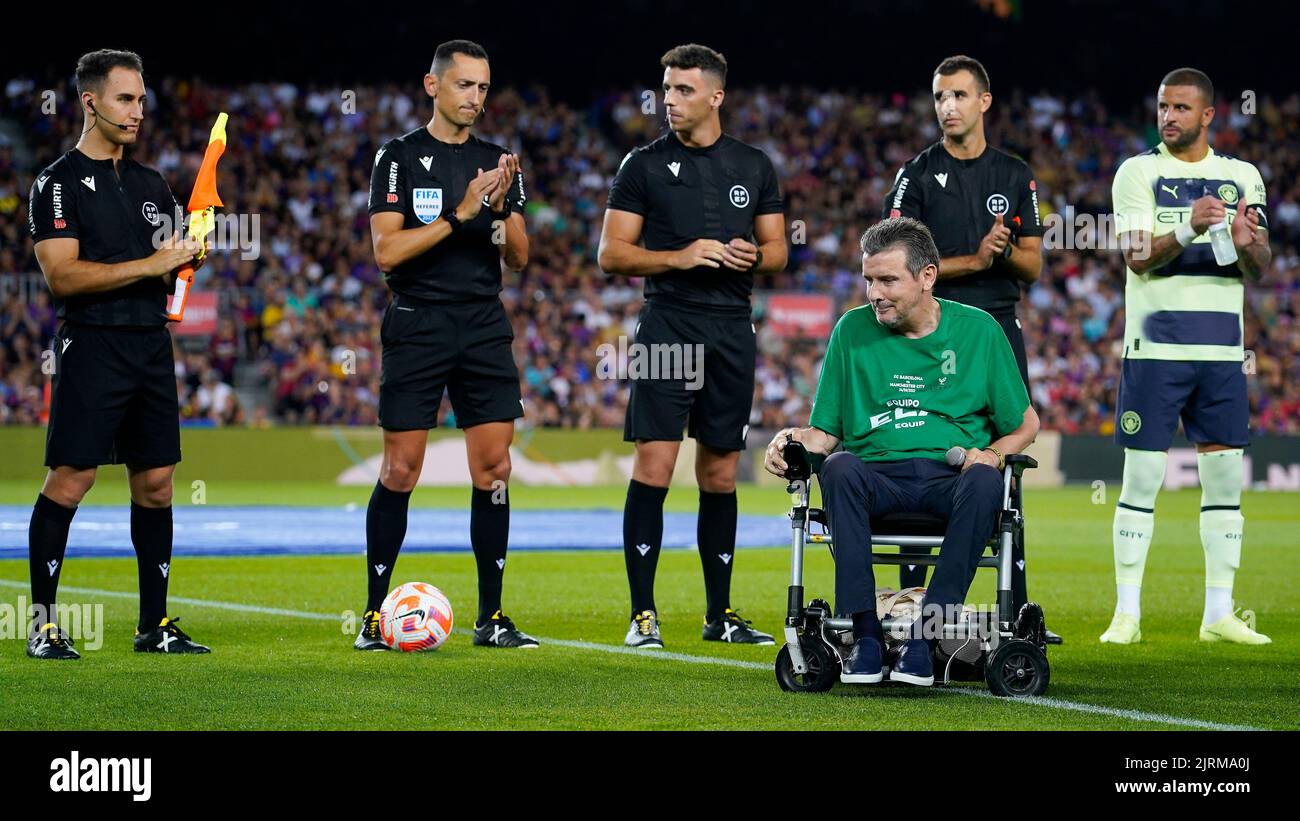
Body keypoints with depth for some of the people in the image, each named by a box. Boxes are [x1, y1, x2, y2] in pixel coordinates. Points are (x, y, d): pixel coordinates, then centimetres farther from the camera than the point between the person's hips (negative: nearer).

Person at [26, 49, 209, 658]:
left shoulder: (150, 184, 17)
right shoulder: (58, 183, -4)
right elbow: (63, 276, -14)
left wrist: (187, 254, 1)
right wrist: (149, 265, -17)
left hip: (153, 345, 7)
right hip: (92, 345, -7)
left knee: (155, 483, 7)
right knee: (68, 481, -9)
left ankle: (155, 623, 13)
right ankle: (44, 623, -2)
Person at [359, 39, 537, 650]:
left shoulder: (497, 162, 12)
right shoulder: (399, 158, -1)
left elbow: (518, 258, 10)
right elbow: (387, 251, -10)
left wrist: (501, 209, -9)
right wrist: (460, 213, -16)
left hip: (485, 328, 4)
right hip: (416, 327, -4)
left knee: (494, 469, 0)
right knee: (400, 472, -4)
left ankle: (491, 617, 7)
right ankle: (375, 616, 5)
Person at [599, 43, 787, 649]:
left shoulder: (755, 167, 11)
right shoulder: (644, 166, 2)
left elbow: (777, 250, 16)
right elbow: (612, 254, 0)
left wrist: (753, 257, -7)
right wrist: (679, 258, -14)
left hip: (732, 330, 3)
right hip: (667, 327, -3)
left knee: (720, 474, 8)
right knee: (653, 466, -11)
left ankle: (720, 612, 15)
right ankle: (643, 614, -7)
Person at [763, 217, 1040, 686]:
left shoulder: (977, 330, 9)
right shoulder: (852, 330, 11)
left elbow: (1025, 423, 16)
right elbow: (826, 432, 14)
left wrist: (994, 454, -6)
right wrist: (796, 441, -8)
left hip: (950, 477, -1)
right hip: (878, 476, 1)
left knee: (984, 482, -36)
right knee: (839, 468, -34)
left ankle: (925, 636, -35)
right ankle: (864, 632, -35)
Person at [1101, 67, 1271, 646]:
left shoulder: (1242, 177, 10)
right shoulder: (1138, 173, 1)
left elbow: (1260, 269, 7)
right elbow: (1138, 258, -9)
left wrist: (1247, 243, -16)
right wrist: (1189, 230, -26)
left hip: (1222, 348, 3)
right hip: (1155, 345, -3)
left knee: (1225, 480, 4)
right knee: (1141, 479, -3)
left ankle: (1218, 613, 10)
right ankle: (1127, 614, 0)